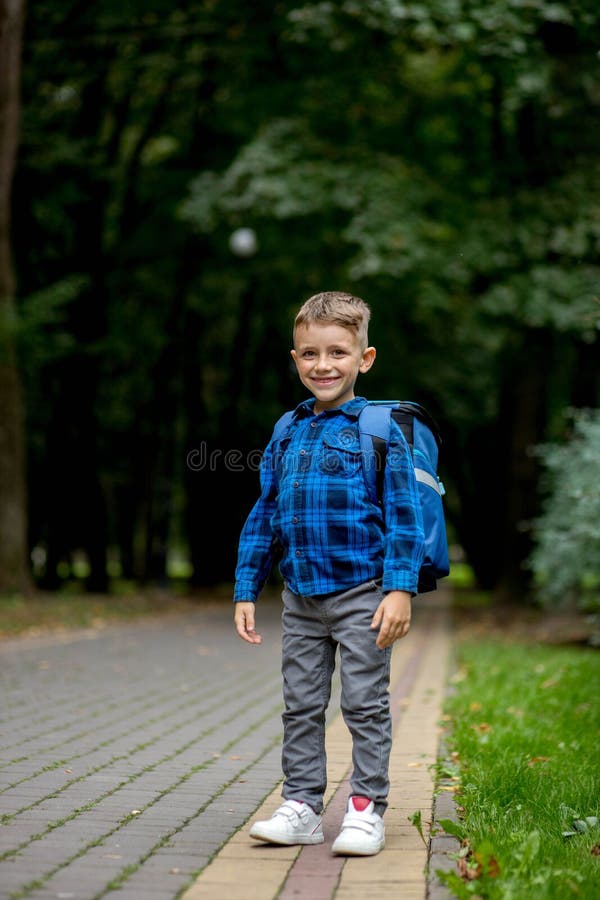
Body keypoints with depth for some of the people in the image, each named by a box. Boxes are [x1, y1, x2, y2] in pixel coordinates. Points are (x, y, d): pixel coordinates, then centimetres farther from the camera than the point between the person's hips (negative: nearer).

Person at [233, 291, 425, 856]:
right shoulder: (286, 433, 9)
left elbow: (404, 514, -8)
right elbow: (263, 515, 14)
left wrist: (400, 588, -15)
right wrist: (246, 590, 11)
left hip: (360, 593, -5)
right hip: (300, 597, 5)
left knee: (365, 704, 2)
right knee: (301, 707, 10)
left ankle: (367, 808, 12)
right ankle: (301, 807, 20)